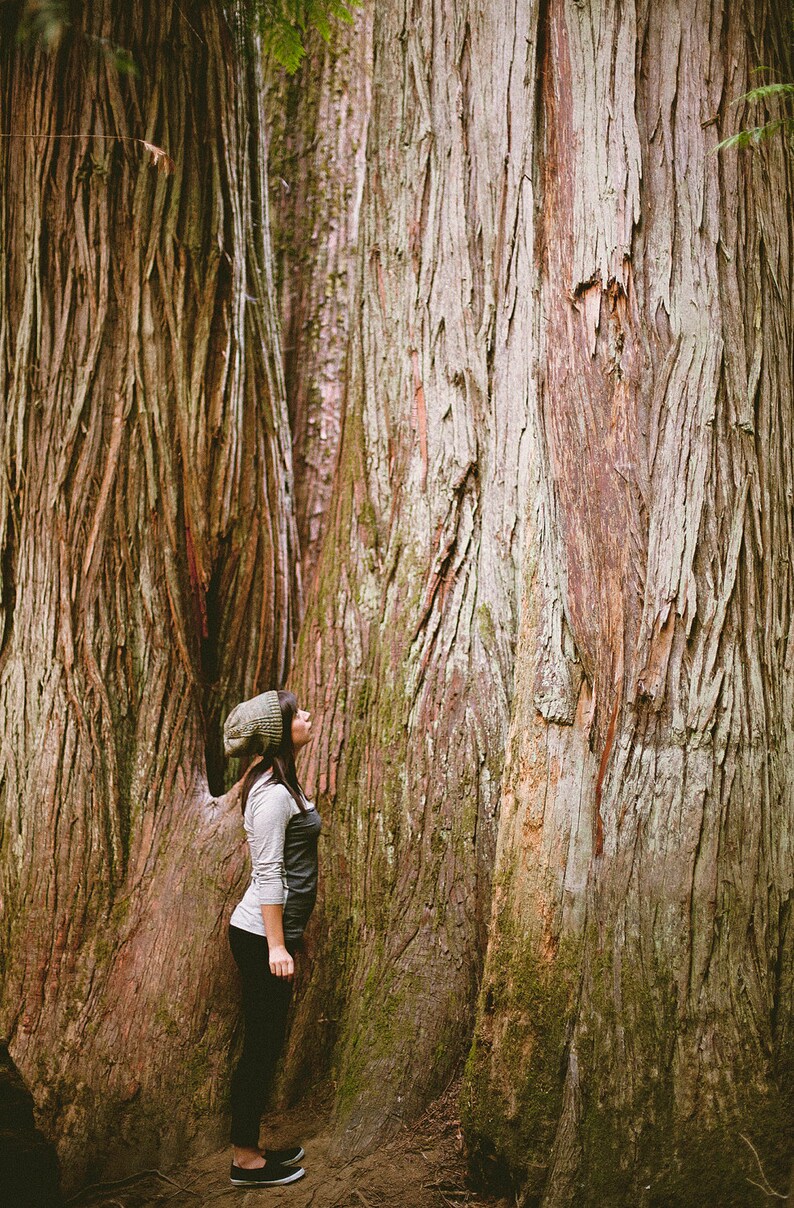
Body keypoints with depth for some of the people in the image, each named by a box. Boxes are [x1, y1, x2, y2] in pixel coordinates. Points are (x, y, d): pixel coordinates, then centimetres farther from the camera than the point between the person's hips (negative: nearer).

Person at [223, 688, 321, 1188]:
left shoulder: (281, 782, 11)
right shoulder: (273, 793, -20)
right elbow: (268, 875, -22)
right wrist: (276, 945, -20)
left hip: (272, 931, 10)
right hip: (262, 936, -10)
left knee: (266, 1045, 16)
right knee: (261, 1047, 1)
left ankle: (252, 1147, 27)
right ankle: (245, 1161, 14)